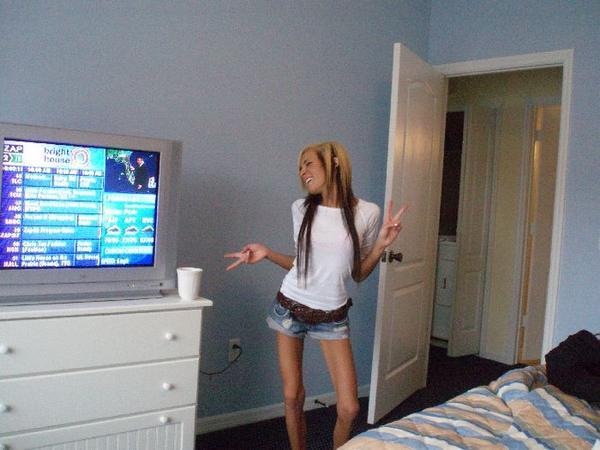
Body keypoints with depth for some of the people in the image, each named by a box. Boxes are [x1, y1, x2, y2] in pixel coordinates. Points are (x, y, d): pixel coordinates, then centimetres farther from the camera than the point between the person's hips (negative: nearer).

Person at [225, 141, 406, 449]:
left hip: (332, 317, -1)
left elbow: (359, 275, 1)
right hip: (291, 307, 2)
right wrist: (267, 253, -3)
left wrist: (381, 244, -13)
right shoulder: (301, 208, -2)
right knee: (292, 397, 8)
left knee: (348, 408, -4)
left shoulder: (366, 213, -8)